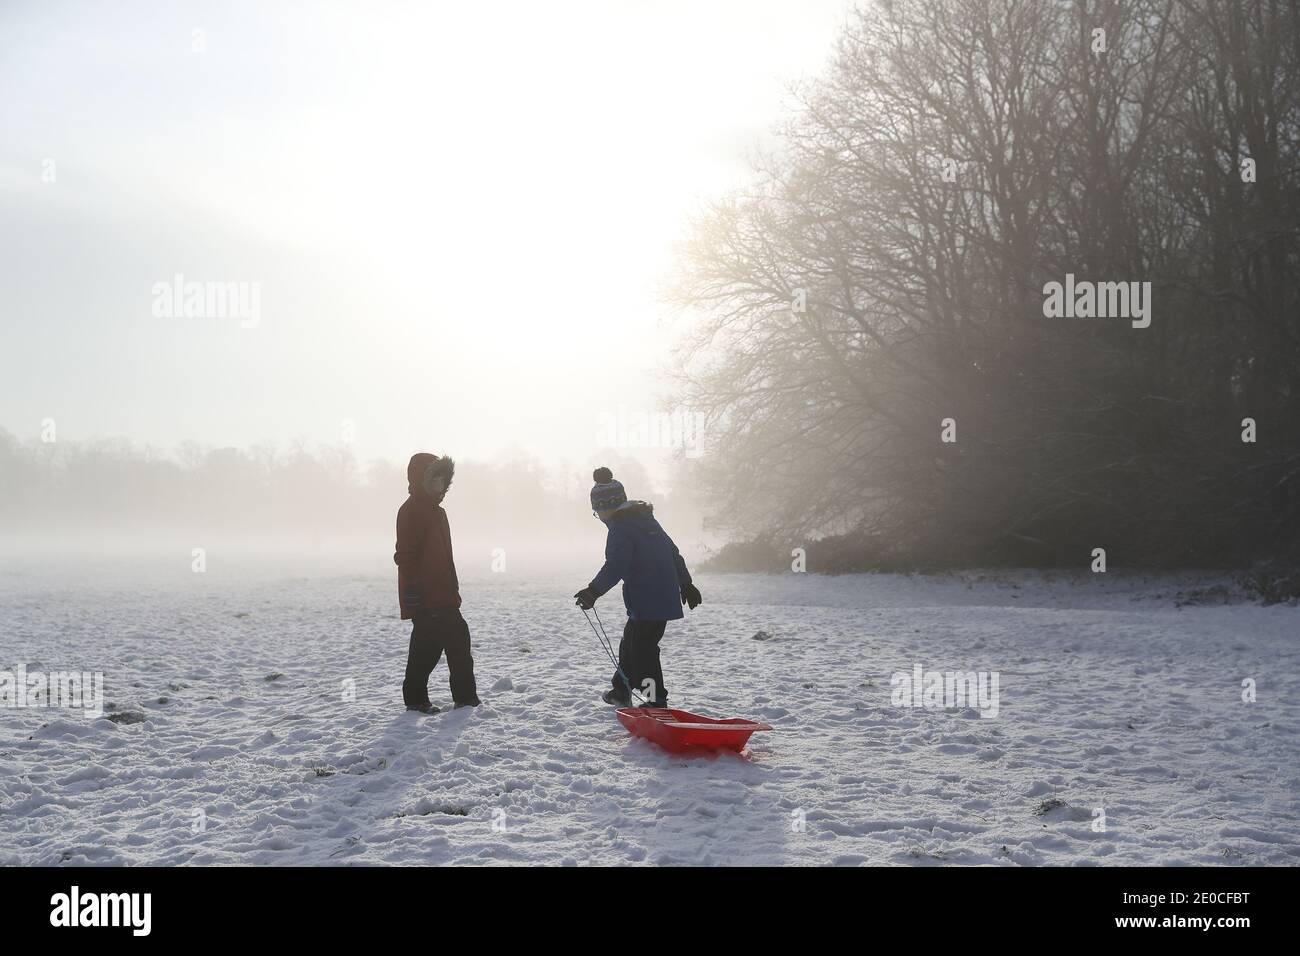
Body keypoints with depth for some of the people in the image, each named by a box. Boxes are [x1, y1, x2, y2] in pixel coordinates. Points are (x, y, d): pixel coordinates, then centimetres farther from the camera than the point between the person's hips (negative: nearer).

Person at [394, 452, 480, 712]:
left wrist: (453, 589, 23)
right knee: (427, 645, -7)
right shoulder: (411, 511, -12)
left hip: (443, 596, 10)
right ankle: (415, 698, 3)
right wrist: (412, 593, -23)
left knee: (458, 642, 9)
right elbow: (405, 555, -18)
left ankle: (465, 696, 12)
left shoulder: (436, 511, 18)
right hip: (425, 598, -10)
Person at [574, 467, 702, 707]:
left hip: (645, 602, -9)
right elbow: (673, 553, 21)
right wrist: (686, 584, 28)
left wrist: (594, 591, -22)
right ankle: (621, 691, 36)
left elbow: (615, 567, -23)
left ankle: (656, 702, -6)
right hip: (667, 597, 9)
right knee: (630, 643, 22)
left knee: (643, 649, -4)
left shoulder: (620, 528, -12)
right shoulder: (647, 520, 15)